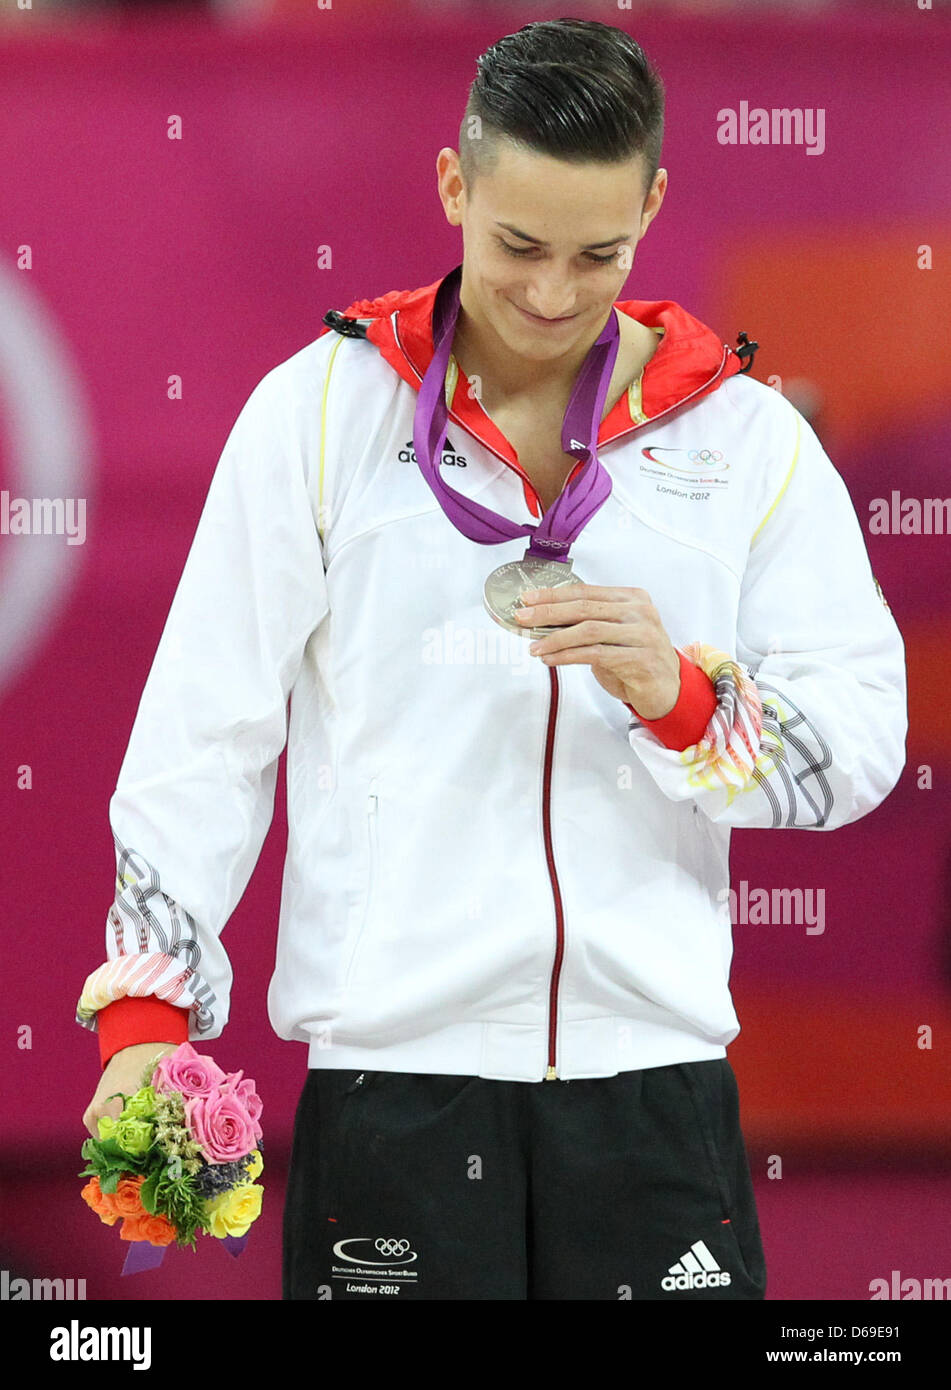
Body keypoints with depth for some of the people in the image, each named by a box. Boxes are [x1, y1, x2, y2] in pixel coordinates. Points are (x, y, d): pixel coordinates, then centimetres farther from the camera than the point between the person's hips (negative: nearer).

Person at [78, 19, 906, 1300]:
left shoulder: (747, 438, 8)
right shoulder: (322, 408, 4)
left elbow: (862, 747, 5)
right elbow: (206, 729, 3)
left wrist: (684, 698, -13)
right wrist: (146, 1007, -4)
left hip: (654, 1070, 1)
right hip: (390, 1074, -1)